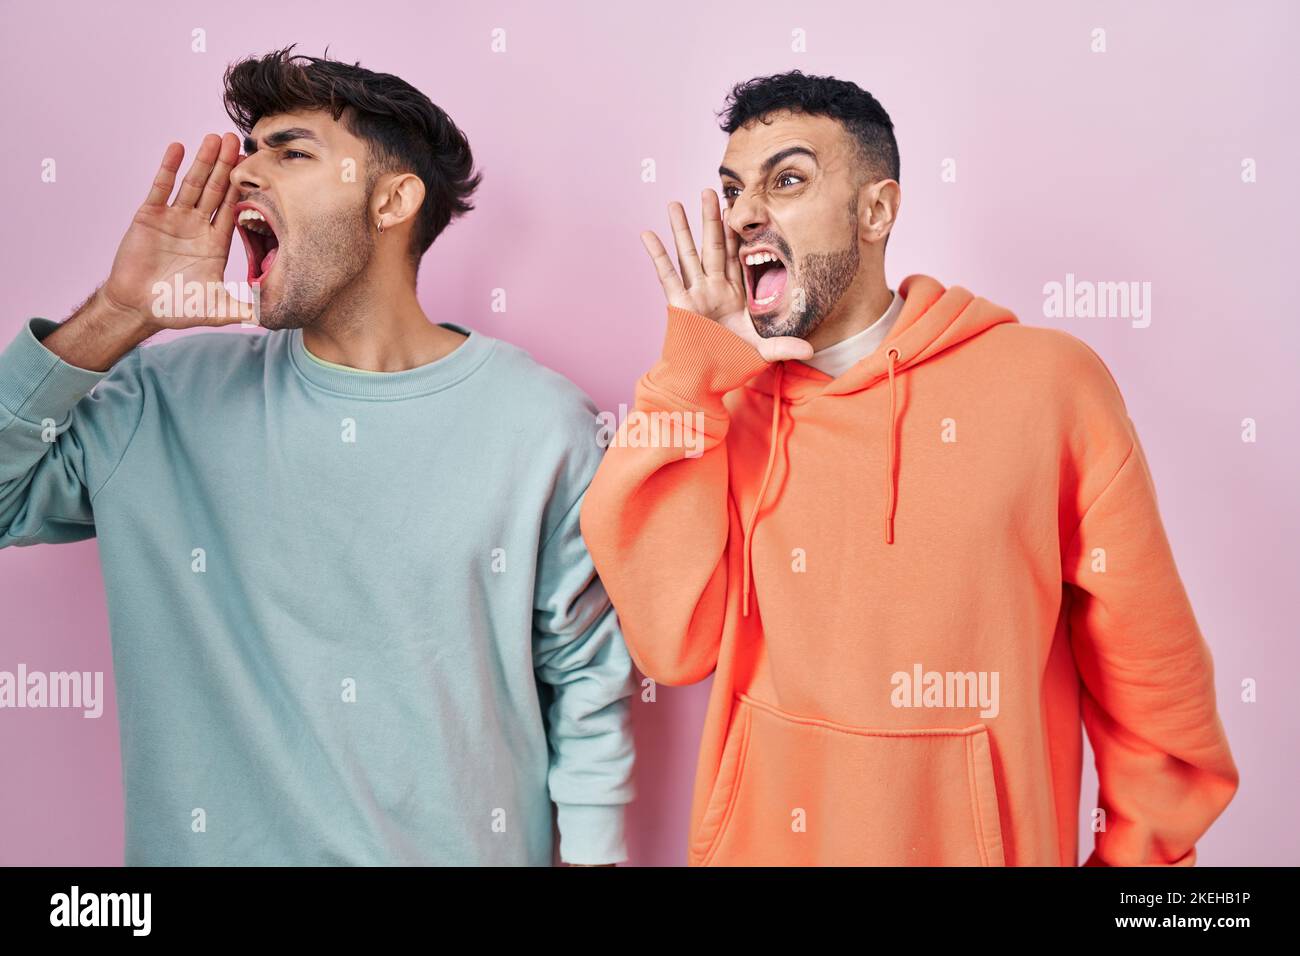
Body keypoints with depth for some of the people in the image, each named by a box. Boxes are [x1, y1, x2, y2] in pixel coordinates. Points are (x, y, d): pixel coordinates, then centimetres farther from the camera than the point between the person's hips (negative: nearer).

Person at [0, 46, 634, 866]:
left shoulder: (540, 420, -12)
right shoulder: (171, 399, -6)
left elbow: (588, 678, -6)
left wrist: (589, 852, -3)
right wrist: (118, 315, -16)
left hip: (470, 844, -1)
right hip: (217, 842, 2)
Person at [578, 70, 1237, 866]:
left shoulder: (1047, 382, -12)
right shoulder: (724, 407, -4)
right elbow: (673, 645, -17)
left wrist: (1143, 853, 0)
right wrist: (695, 378, -17)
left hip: (983, 842, -2)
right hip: (759, 838, 3)